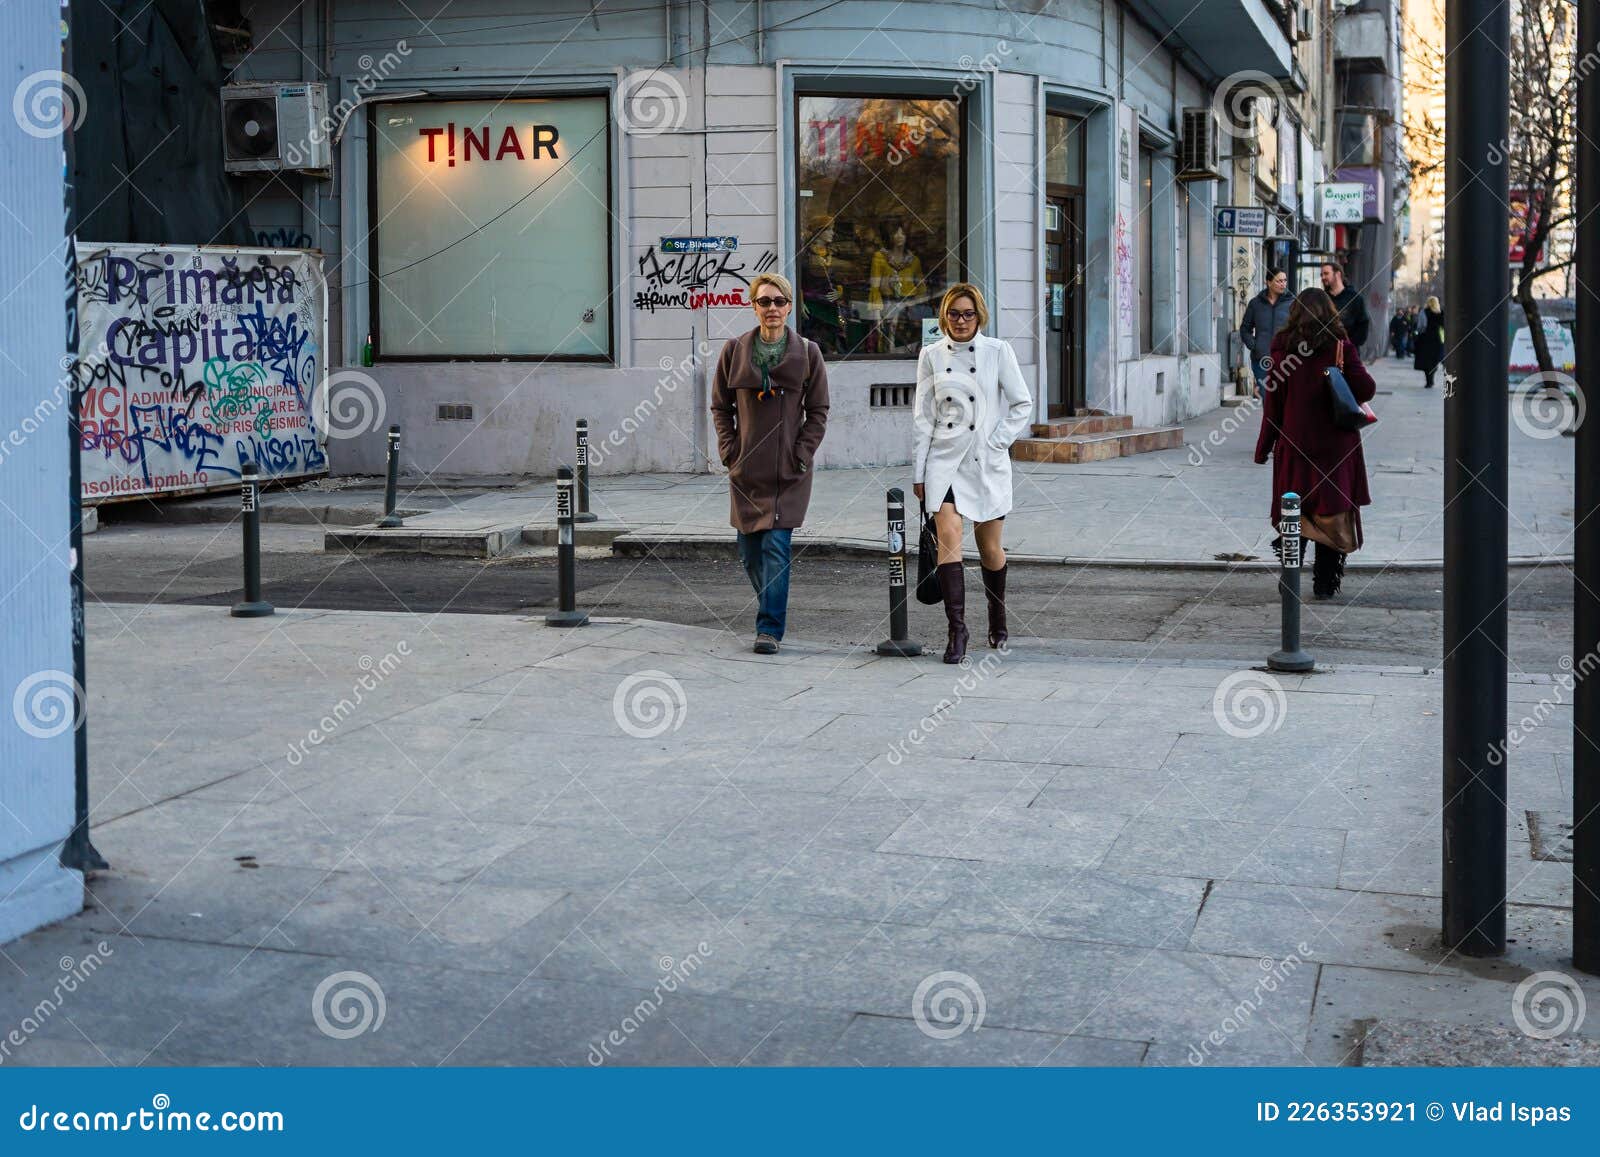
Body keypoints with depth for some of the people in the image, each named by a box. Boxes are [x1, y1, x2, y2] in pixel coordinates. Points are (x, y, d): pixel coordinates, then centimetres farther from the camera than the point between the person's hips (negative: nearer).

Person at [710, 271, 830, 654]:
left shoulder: (808, 353, 1)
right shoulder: (734, 351, 5)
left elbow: (818, 411, 4)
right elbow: (721, 407, 11)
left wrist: (802, 455, -5)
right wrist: (729, 450, 1)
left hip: (789, 471, -3)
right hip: (746, 469, 3)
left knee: (776, 547, -11)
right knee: (749, 551, 10)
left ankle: (769, 629, -7)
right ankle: (772, 611, 32)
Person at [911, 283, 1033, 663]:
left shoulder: (998, 351, -1)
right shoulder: (931, 355, 4)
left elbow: (1023, 403, 4)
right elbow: (922, 417, 6)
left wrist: (997, 442, -6)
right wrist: (918, 472, 4)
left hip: (987, 461, 0)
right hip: (944, 460, 1)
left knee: (990, 548, 8)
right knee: (948, 537, -15)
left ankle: (998, 622, 32)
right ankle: (956, 630, -14)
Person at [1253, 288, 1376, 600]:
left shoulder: (1282, 349, -2)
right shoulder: (1340, 347, -6)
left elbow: (1273, 402, -1)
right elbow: (1366, 389, -6)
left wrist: (1264, 447, 5)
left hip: (1293, 445, 1)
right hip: (1336, 446, -1)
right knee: (1332, 514, 7)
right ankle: (1325, 583, 7)